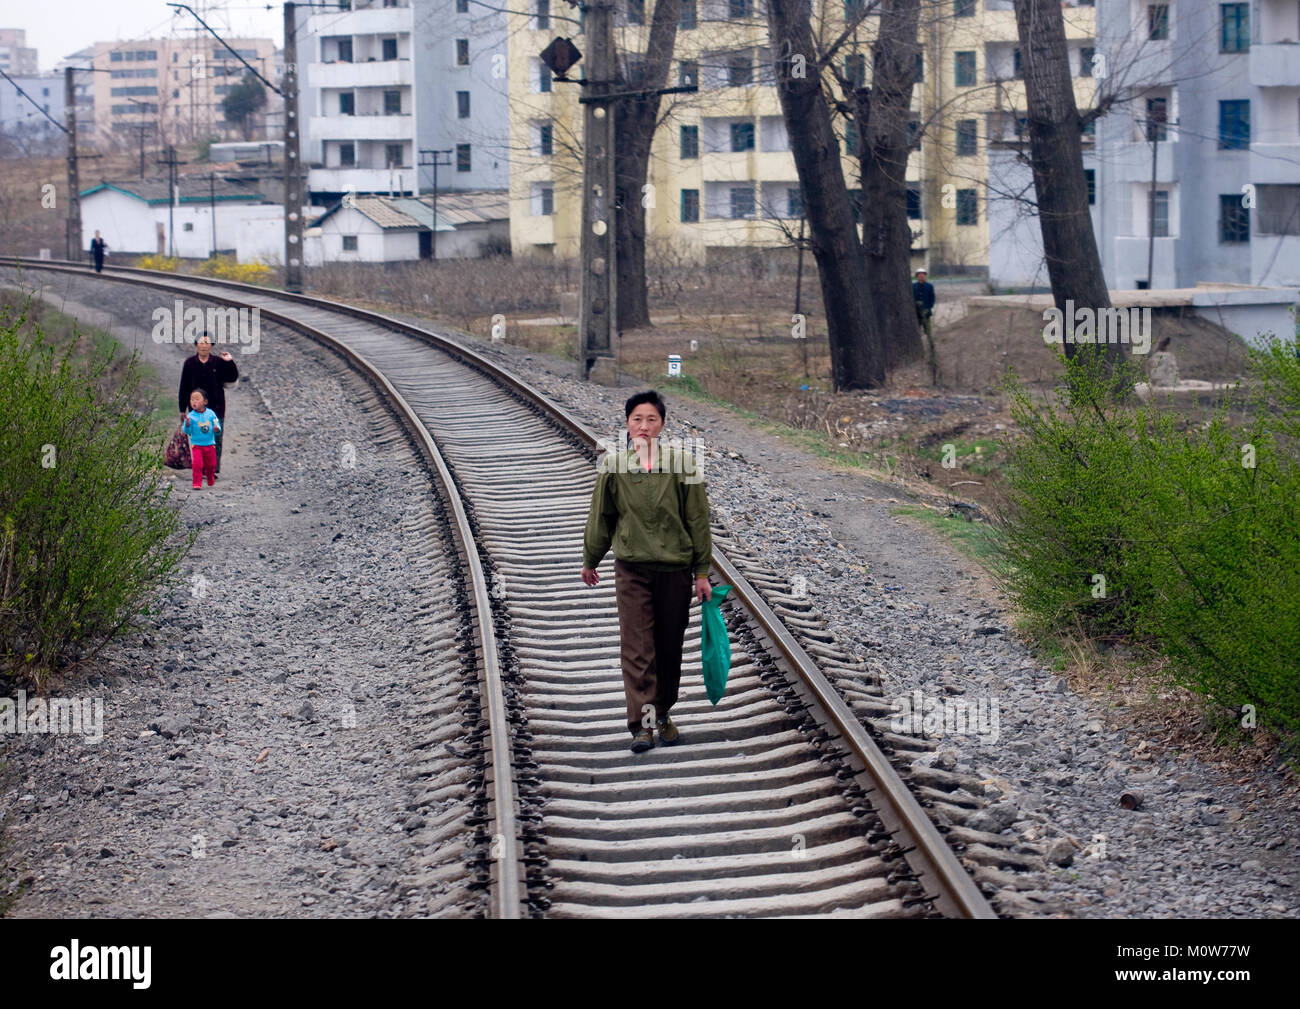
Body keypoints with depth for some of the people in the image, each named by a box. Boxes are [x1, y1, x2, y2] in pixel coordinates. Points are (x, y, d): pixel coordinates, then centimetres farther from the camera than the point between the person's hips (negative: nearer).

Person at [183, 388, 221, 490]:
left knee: (211, 465, 14)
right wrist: (187, 424, -32)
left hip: (210, 444, 3)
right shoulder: (191, 416, -9)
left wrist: (217, 428, -19)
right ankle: (197, 484, -7)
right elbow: (187, 432, -12)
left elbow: (217, 424, 4)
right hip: (196, 445, -2)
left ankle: (211, 481, 38)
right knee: (197, 464, -15)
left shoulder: (210, 414, -3)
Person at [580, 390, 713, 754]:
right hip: (632, 569, 0)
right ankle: (642, 724, -8)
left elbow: (698, 520, 1)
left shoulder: (682, 464, -4)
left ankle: (663, 714, 25)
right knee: (636, 649, -7)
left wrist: (702, 573, 2)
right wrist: (590, 560, 20)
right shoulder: (613, 465, -1)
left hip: (675, 569, 0)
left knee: (669, 648, 9)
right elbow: (600, 516, 11)